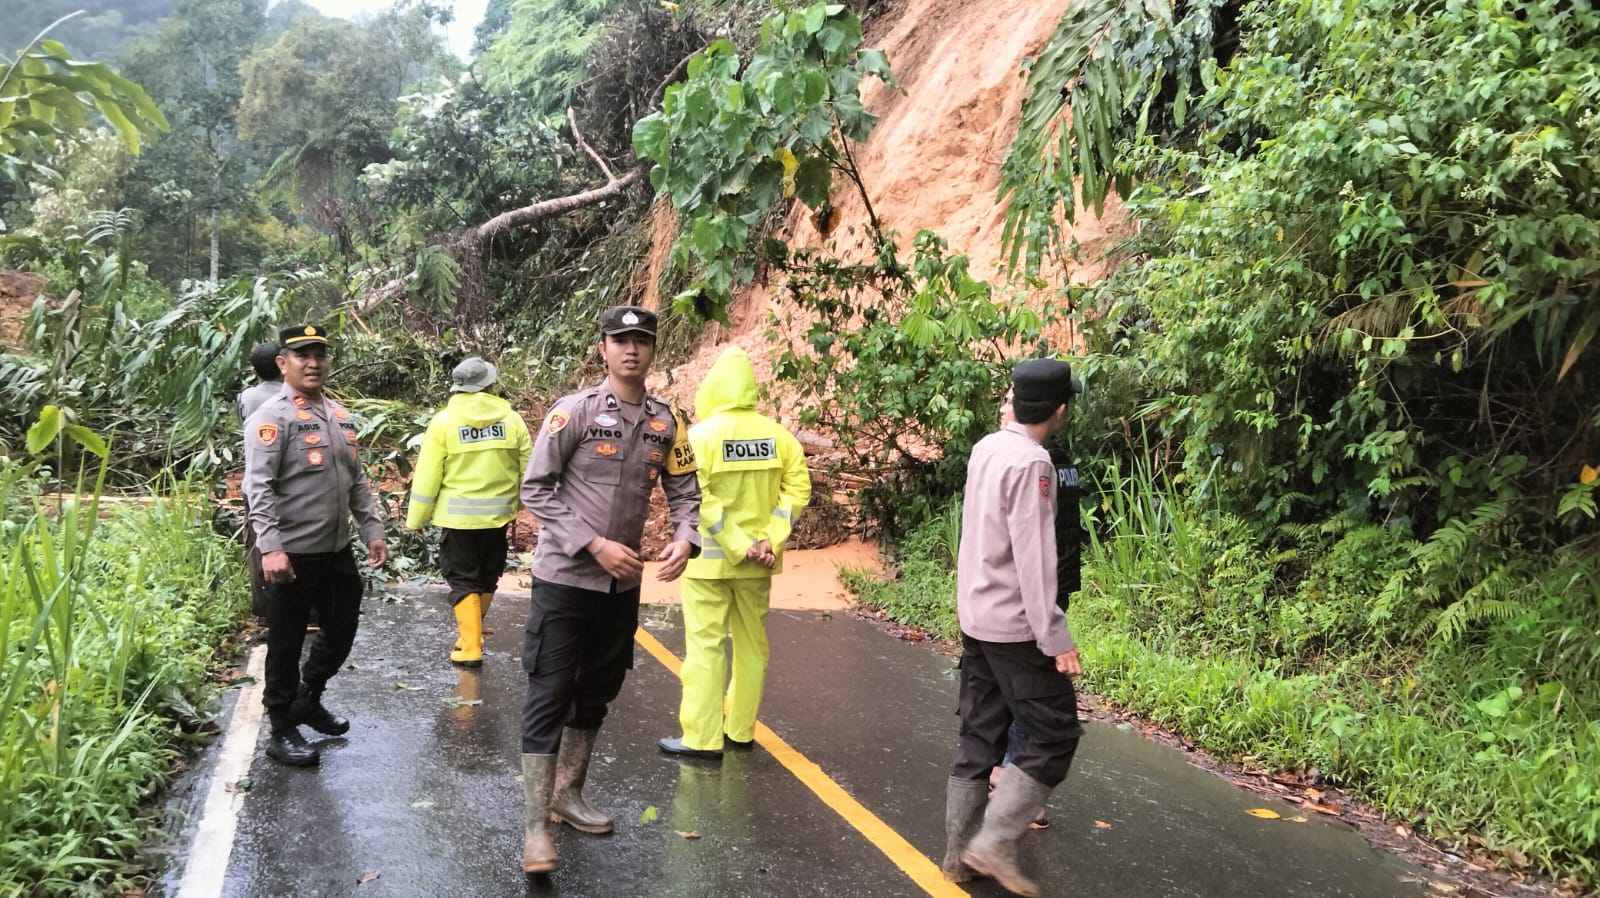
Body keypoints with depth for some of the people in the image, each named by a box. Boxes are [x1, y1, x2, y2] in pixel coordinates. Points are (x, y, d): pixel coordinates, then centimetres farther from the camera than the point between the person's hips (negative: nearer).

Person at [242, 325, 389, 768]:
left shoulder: (339, 415, 13)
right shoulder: (273, 417, -12)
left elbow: (357, 480, 19)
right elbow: (258, 487, -19)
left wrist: (372, 530, 13)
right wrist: (271, 547, -27)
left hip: (338, 550, 8)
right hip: (293, 556, -8)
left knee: (341, 631, 19)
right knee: (287, 645, 5)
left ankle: (308, 701, 40)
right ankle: (282, 732, 18)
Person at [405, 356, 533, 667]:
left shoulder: (444, 420, -6)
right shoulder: (512, 419, 0)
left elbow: (427, 476, -6)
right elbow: (527, 469, 7)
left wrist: (417, 518, 3)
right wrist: (519, 501, 23)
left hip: (458, 514, -2)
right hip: (498, 513, 3)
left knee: (463, 580, 5)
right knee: (487, 577, 18)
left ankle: (471, 648, -1)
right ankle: (471, 631, 34)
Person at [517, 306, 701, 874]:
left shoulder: (666, 423, 3)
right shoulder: (574, 411, -11)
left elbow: (685, 493, 8)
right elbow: (536, 489, -11)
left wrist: (685, 539, -13)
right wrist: (595, 545, -18)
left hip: (623, 584, 5)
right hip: (564, 577, -5)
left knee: (596, 694, 16)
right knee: (549, 697, -4)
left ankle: (567, 796, 33)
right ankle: (536, 826, 1)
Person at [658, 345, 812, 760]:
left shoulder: (700, 435, -12)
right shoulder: (778, 434, 0)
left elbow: (698, 500, -19)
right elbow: (797, 489, -5)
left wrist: (739, 547, -17)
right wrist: (771, 540, -8)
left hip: (708, 559, -4)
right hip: (758, 561, 4)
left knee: (704, 644, 2)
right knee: (751, 643, 14)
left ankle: (702, 739, 3)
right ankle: (740, 730, 23)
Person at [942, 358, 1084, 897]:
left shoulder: (985, 449, 6)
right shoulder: (1031, 462, -19)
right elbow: (1034, 559, -21)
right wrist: (1056, 639, -19)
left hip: (976, 617, 8)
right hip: (1015, 625, -8)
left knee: (979, 737, 13)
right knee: (1054, 736, 2)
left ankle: (959, 854, 17)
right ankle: (994, 842, -1)